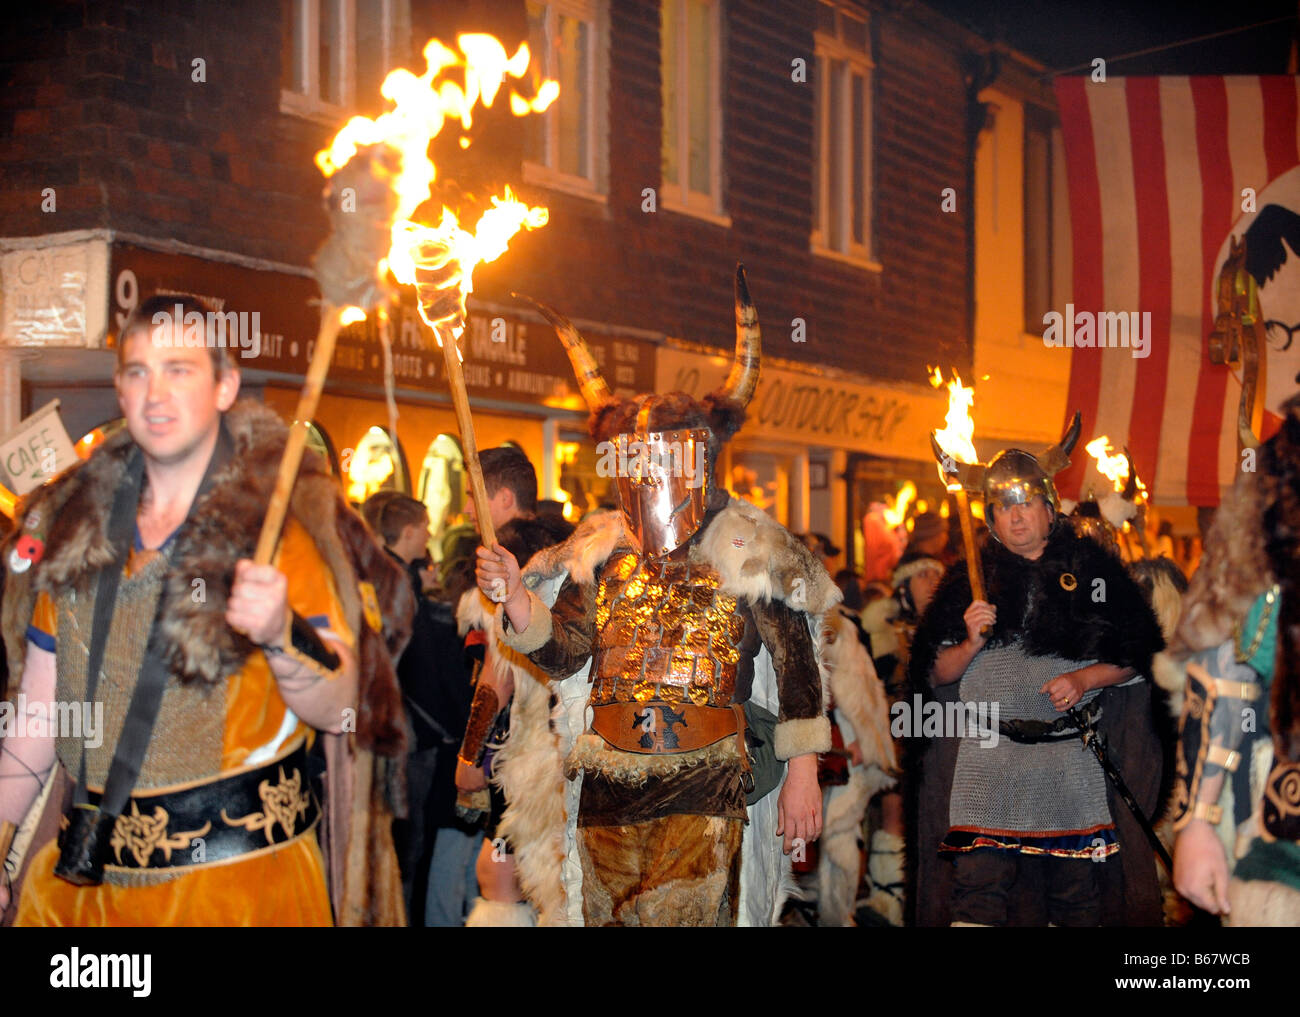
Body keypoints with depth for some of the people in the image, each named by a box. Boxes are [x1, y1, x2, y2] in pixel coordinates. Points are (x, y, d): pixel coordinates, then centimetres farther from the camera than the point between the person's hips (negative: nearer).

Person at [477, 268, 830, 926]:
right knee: (606, 918, 11)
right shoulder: (600, 551, 10)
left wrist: (803, 773, -7)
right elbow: (562, 654, 6)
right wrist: (514, 596, -13)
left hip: (705, 794, -4)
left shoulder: (750, 549, -1)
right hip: (607, 792, 4)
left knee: (686, 915, -9)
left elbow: (797, 662, -3)